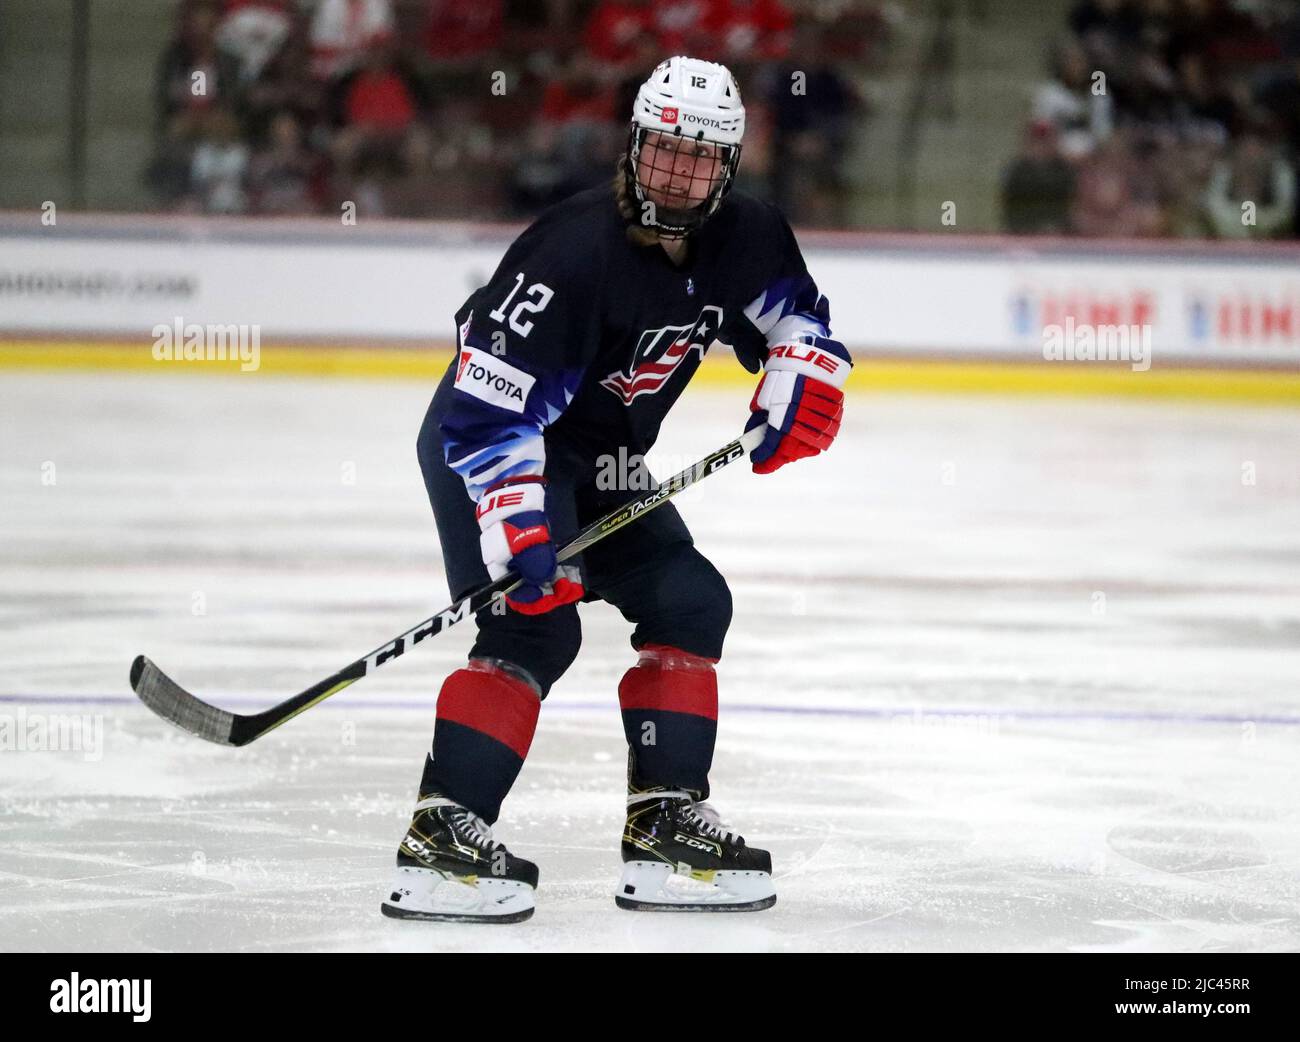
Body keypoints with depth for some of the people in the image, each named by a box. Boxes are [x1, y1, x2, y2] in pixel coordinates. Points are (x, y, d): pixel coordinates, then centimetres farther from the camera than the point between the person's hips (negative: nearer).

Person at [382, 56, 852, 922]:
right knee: (536, 627, -24)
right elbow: (491, 404, -30)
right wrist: (514, 523, -37)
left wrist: (800, 385, -7)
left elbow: (794, 314, 14)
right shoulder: (577, 255, -29)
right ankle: (441, 835, -27)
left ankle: (666, 821, 10)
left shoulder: (740, 238, -5)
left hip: (598, 460, 9)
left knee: (689, 601, 5)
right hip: (484, 446, -9)